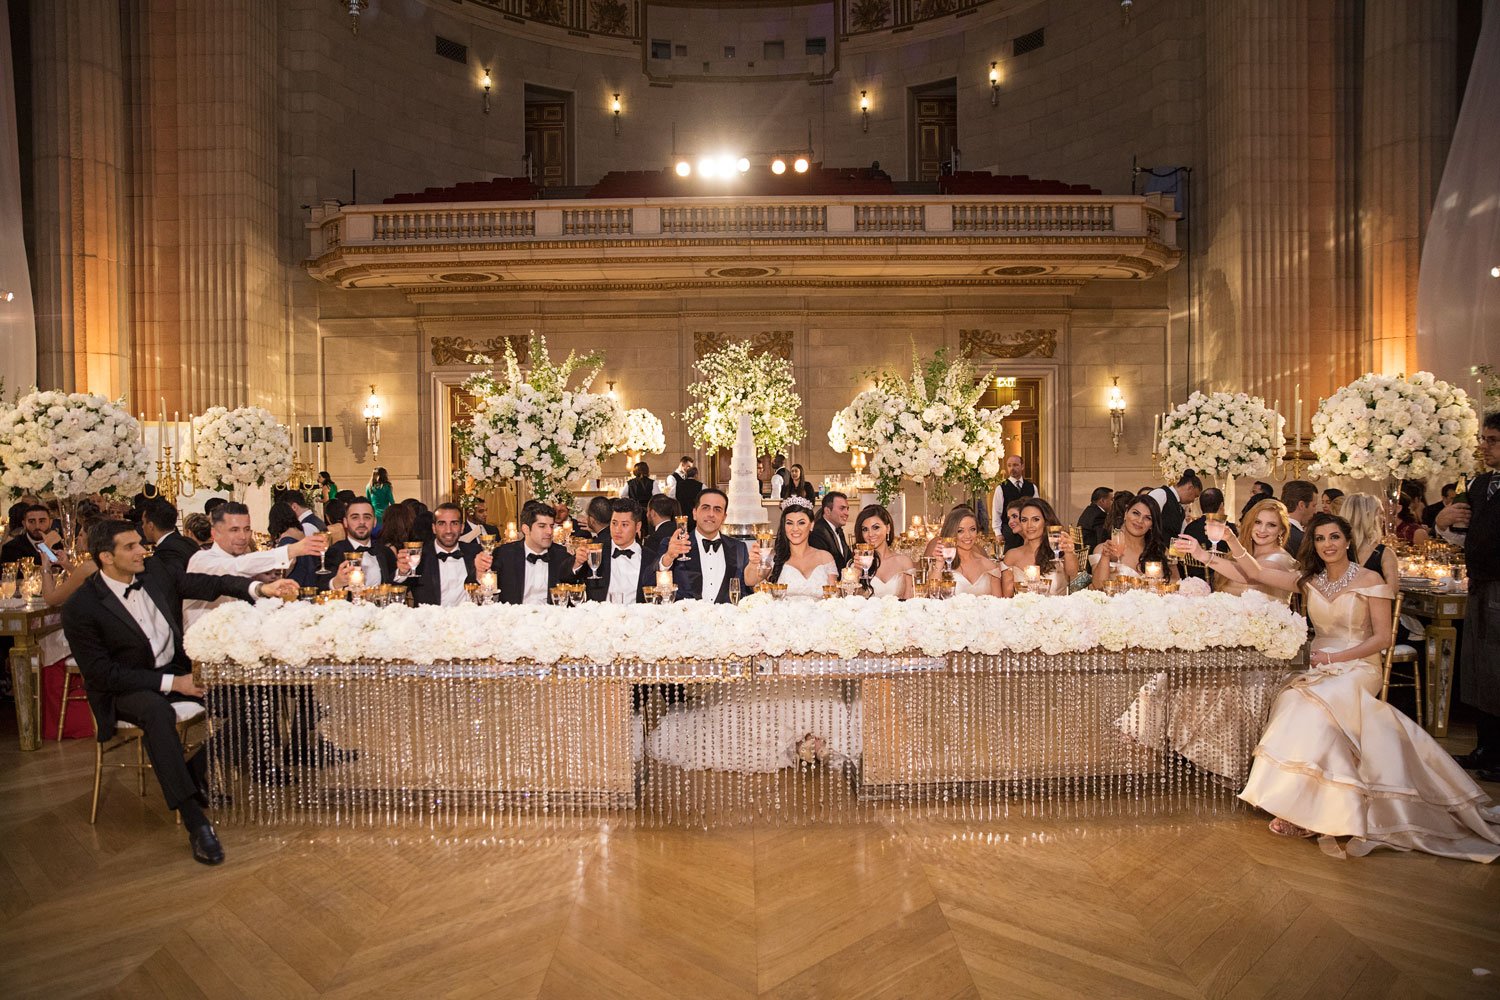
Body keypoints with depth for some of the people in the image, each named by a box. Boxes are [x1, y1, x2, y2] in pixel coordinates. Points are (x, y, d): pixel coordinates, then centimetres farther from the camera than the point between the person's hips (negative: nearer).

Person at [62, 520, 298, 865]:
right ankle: (195, 821, -37)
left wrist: (262, 588, -24)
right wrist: (172, 683, -21)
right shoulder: (81, 608, -16)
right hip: (123, 689, -5)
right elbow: (101, 674, -16)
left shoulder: (155, 573, -2)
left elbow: (209, 584, -5)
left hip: (175, 670, 6)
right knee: (158, 712, -37)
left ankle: (197, 772, 3)